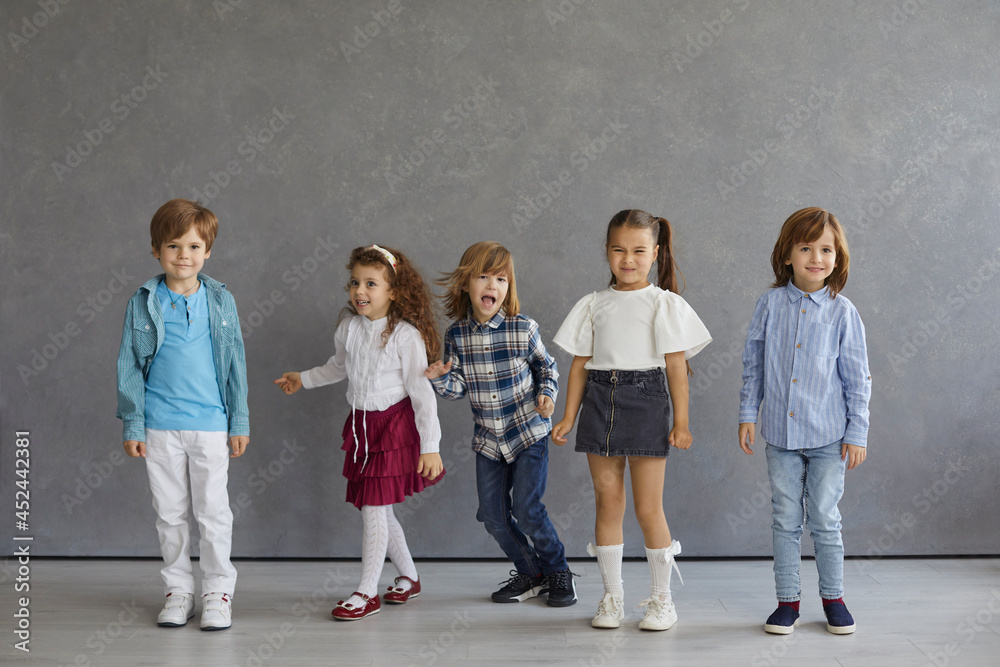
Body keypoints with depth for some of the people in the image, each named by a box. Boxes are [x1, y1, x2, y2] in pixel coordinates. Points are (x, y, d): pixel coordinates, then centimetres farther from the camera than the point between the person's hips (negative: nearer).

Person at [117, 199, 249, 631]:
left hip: (210, 422, 0)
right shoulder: (142, 304, 0)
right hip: (159, 424, 1)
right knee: (170, 512, 10)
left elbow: (235, 364, 5)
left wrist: (240, 421, 5)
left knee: (213, 511, 3)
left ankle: (217, 591, 16)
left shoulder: (221, 301, 1)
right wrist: (132, 424, 0)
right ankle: (178, 590, 23)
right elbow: (129, 367, 3)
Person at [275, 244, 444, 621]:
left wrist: (430, 446, -15)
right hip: (361, 423, 6)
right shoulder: (349, 328, 3)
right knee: (378, 510, 12)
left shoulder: (405, 335, -15)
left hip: (394, 424, -6)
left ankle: (367, 593, 4)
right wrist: (303, 379, 32)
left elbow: (421, 391, -13)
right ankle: (409, 576, 31)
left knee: (373, 509, -7)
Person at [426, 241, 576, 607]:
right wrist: (440, 377, -19)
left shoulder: (523, 329, -11)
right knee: (493, 515, 6)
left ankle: (558, 572, 13)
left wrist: (547, 395, -12)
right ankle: (530, 574, 27)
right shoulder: (456, 334, -5)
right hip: (488, 439, 4)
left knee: (526, 508, -10)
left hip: (529, 431, -4)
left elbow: (547, 367, 5)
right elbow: (458, 388, 1)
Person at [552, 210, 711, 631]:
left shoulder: (664, 304, 1)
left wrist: (681, 421, -6)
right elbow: (580, 364, 10)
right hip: (600, 401, 3)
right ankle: (612, 597, 18)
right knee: (607, 502, 7)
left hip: (646, 400, -3)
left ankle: (661, 600, 15)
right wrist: (568, 418, 6)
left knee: (648, 508, 0)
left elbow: (676, 365, -2)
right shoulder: (594, 305, 10)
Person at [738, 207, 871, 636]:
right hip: (780, 434, 2)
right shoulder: (770, 305, 0)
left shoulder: (843, 312, -5)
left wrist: (857, 433, -2)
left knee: (825, 519, 6)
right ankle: (787, 599, 19)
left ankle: (833, 597, 23)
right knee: (785, 520, 8)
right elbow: (753, 364, 7)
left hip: (828, 438, -1)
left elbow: (857, 377, -1)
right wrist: (748, 414, 4)